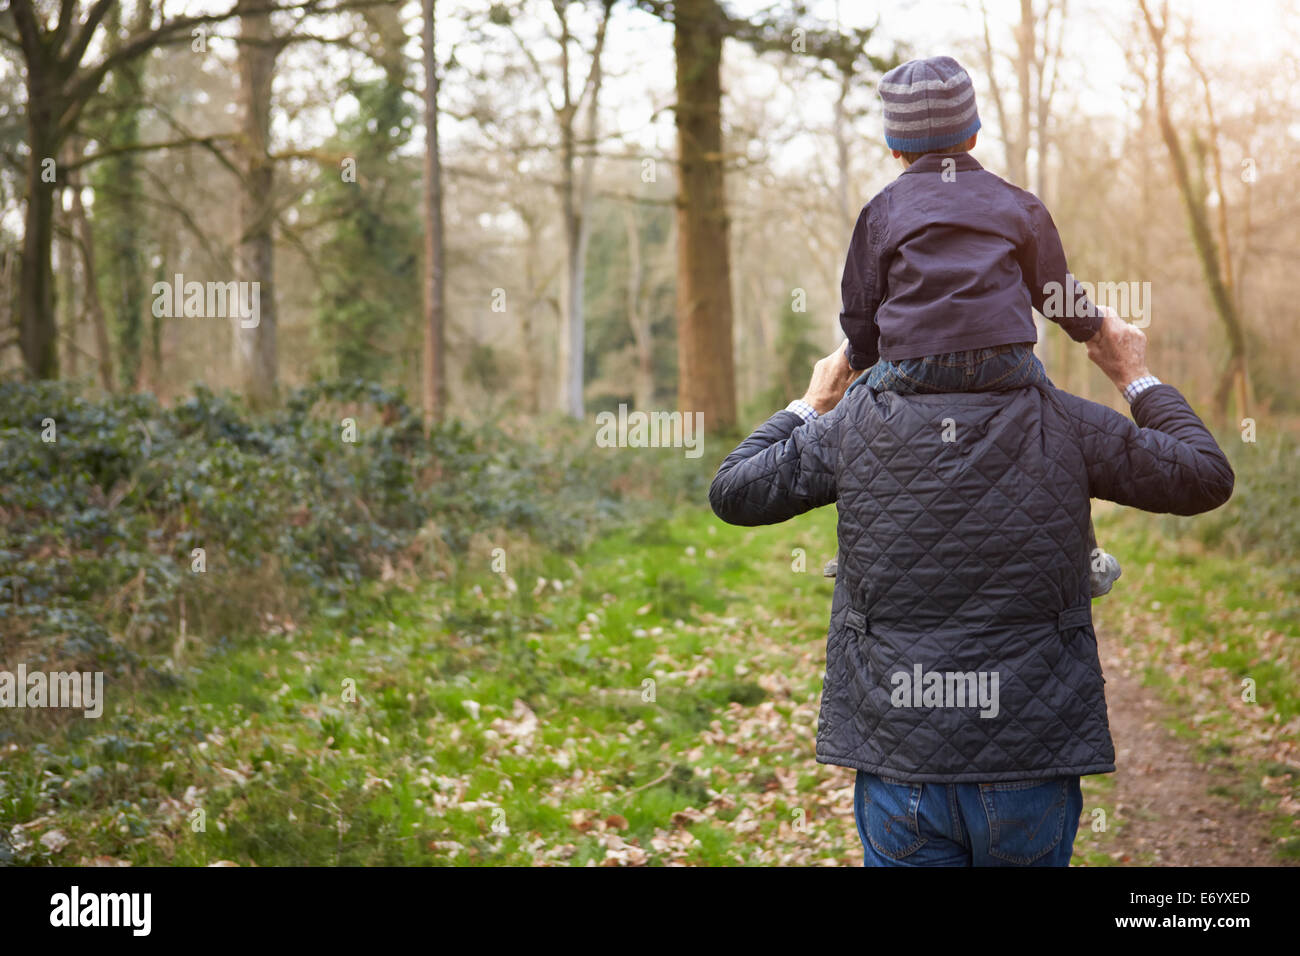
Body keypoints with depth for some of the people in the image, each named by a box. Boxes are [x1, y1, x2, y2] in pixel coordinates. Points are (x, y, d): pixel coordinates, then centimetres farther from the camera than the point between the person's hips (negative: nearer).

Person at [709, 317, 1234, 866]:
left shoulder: (857, 424, -4)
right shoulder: (1060, 425, -4)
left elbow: (732, 494, 8)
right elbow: (1207, 477, 7)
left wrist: (812, 405, 21)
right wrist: (1136, 377, 19)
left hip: (902, 763, 0)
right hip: (1030, 768, 0)